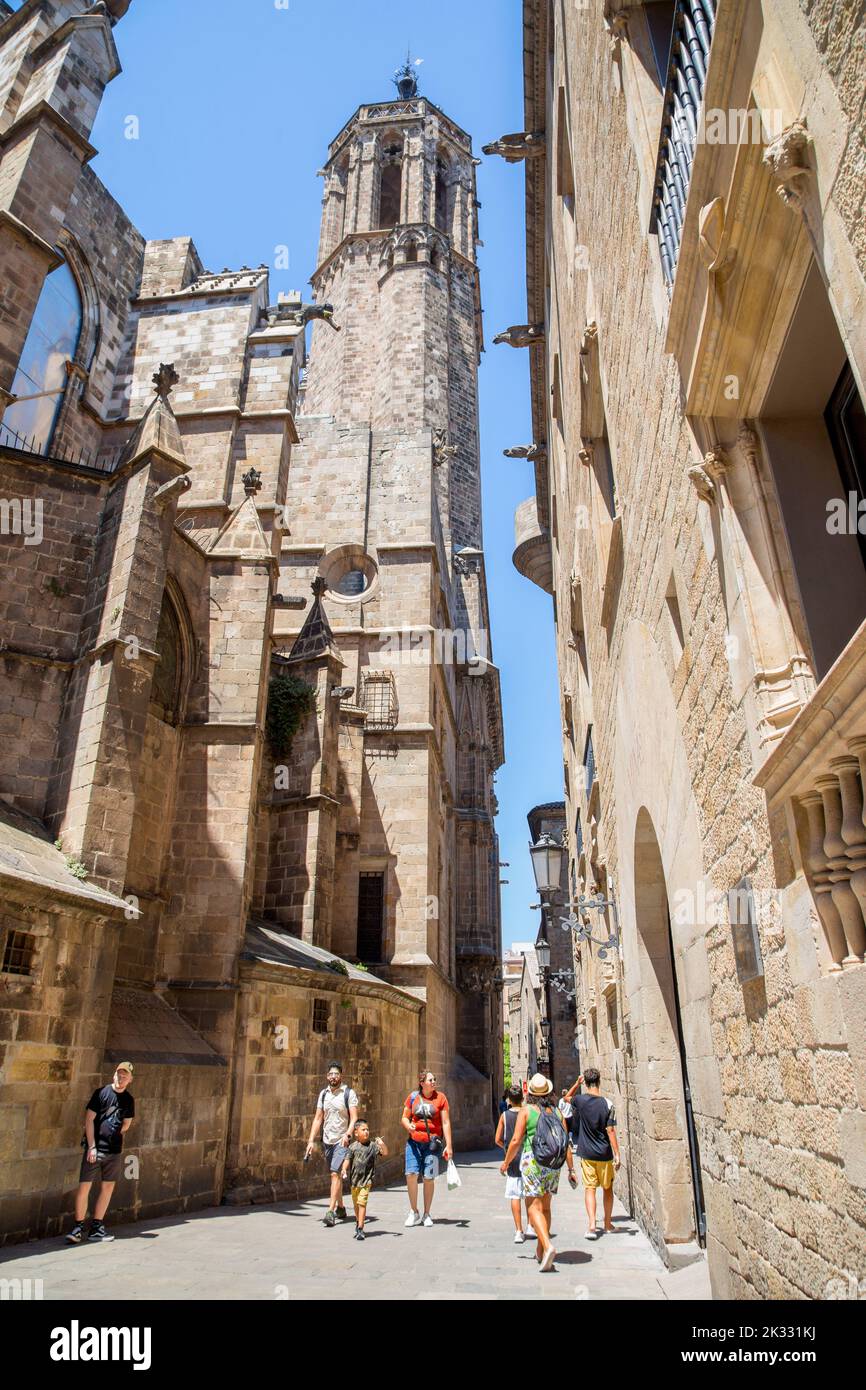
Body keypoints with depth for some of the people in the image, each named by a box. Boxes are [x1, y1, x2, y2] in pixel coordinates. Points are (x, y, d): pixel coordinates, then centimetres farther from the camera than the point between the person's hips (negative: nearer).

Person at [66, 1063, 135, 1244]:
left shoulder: (128, 1099, 6)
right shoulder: (101, 1093, -7)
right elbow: (89, 1120, -7)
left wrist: (112, 1136, 2)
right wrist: (92, 1146, -12)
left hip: (115, 1150, 4)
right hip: (95, 1149, -4)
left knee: (107, 1187, 7)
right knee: (84, 1187, -5)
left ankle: (96, 1228, 18)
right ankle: (78, 1228, 9)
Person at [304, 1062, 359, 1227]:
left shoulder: (349, 1093, -7)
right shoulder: (323, 1094, 7)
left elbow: (354, 1118, -11)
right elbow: (317, 1119, 9)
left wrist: (347, 1134, -26)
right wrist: (311, 1141, 2)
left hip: (342, 1141, -5)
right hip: (327, 1140, 5)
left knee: (335, 1174, -14)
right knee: (335, 1175, 14)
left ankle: (331, 1212, -14)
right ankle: (340, 1208, 29)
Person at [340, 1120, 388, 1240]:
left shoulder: (372, 1145, -4)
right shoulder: (353, 1147, -3)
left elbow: (385, 1154, -9)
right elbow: (347, 1160, -6)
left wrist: (382, 1144, -27)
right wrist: (344, 1170, -24)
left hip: (366, 1180, -2)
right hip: (354, 1179, 2)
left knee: (362, 1203, -13)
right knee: (356, 1204, 19)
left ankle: (360, 1229, -7)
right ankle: (358, 1222, 42)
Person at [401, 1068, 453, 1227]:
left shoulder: (440, 1097, -1)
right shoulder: (413, 1097, 3)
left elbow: (445, 1123, -1)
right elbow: (404, 1117, 9)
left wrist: (448, 1145, -5)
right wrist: (408, 1126, -14)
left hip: (432, 1142, -1)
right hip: (414, 1141, 1)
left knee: (429, 1178, 2)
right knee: (411, 1174, -8)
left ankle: (426, 1214, 19)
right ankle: (414, 1212, 10)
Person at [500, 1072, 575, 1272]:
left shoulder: (526, 1111, -3)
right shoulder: (557, 1112, 7)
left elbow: (516, 1140, -6)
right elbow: (567, 1143, 6)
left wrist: (506, 1162, 7)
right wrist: (571, 1169, 13)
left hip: (532, 1161, -5)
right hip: (553, 1164, 5)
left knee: (534, 1208, -3)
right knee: (545, 1207, 18)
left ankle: (548, 1246, -23)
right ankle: (540, 1251, 26)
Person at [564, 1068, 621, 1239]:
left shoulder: (580, 1101, -8)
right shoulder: (607, 1104, -13)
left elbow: (567, 1098, 16)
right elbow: (611, 1131, -14)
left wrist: (577, 1083, 12)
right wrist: (617, 1155, -9)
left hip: (586, 1153, 0)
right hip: (604, 1154, 0)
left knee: (590, 1188, 3)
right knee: (607, 1188, 17)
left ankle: (591, 1225, -11)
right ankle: (608, 1223, 29)